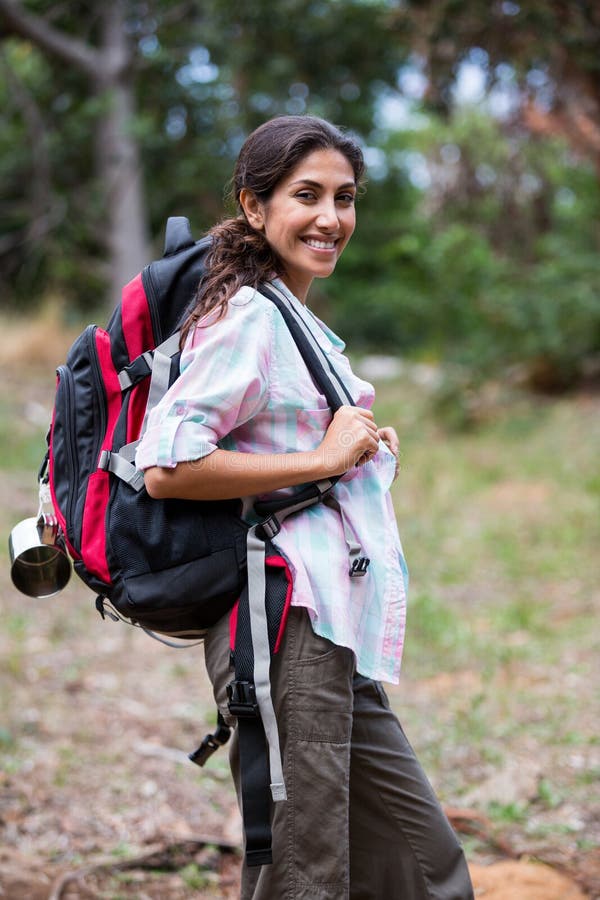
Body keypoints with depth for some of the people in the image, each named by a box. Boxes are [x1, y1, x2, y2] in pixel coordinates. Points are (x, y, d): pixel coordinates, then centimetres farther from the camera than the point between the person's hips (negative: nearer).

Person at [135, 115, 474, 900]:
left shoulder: (300, 324, 22)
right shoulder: (249, 318, -8)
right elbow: (165, 466, -20)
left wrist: (367, 444, 12)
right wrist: (323, 460, -14)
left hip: (336, 641, 10)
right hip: (286, 626, -10)